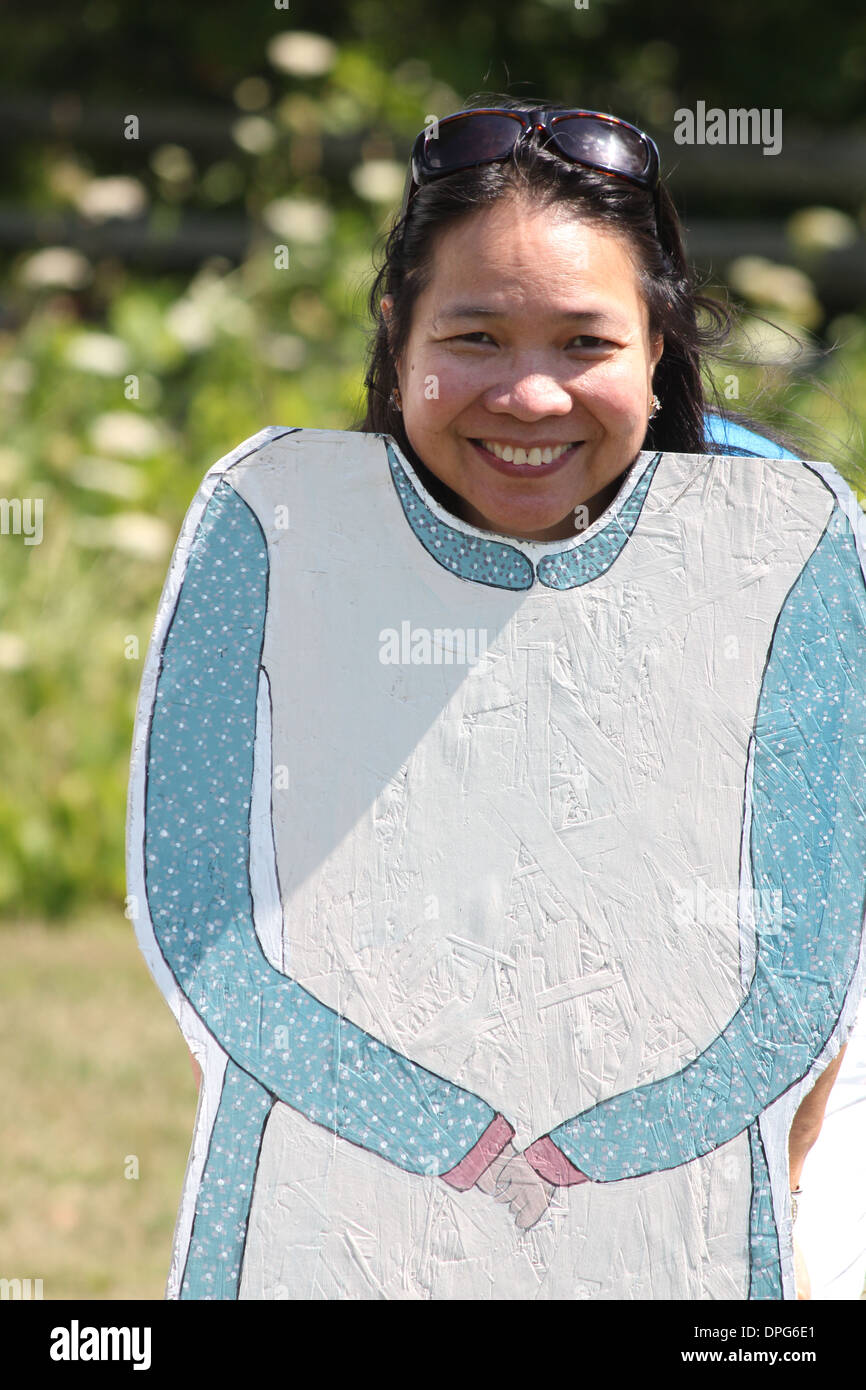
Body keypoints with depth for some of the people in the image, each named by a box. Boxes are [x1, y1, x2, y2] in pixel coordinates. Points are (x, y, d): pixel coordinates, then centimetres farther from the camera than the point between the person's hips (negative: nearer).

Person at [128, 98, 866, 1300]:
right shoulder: (275, 519, -7)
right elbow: (193, 922, -9)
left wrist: (564, 1165, -14)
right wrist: (462, 1148, -15)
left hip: (667, 1238, 0)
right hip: (317, 1238, 0)